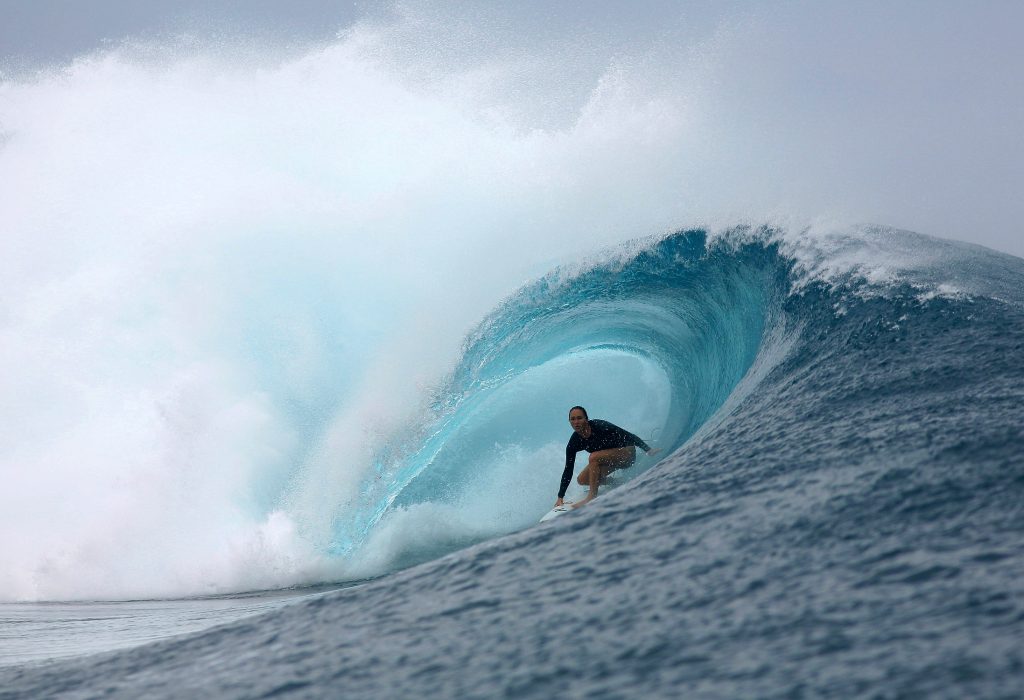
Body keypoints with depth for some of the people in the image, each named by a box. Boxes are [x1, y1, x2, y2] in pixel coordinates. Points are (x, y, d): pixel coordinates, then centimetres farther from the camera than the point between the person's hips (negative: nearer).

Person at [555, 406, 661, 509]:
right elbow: (568, 470, -7)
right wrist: (560, 497, -7)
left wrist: (648, 450, -20)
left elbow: (629, 436, -20)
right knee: (582, 480, -5)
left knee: (594, 457, -29)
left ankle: (591, 498, -26)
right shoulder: (574, 443, -13)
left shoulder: (600, 426, -28)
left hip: (627, 453, -7)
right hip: (610, 459, 7)